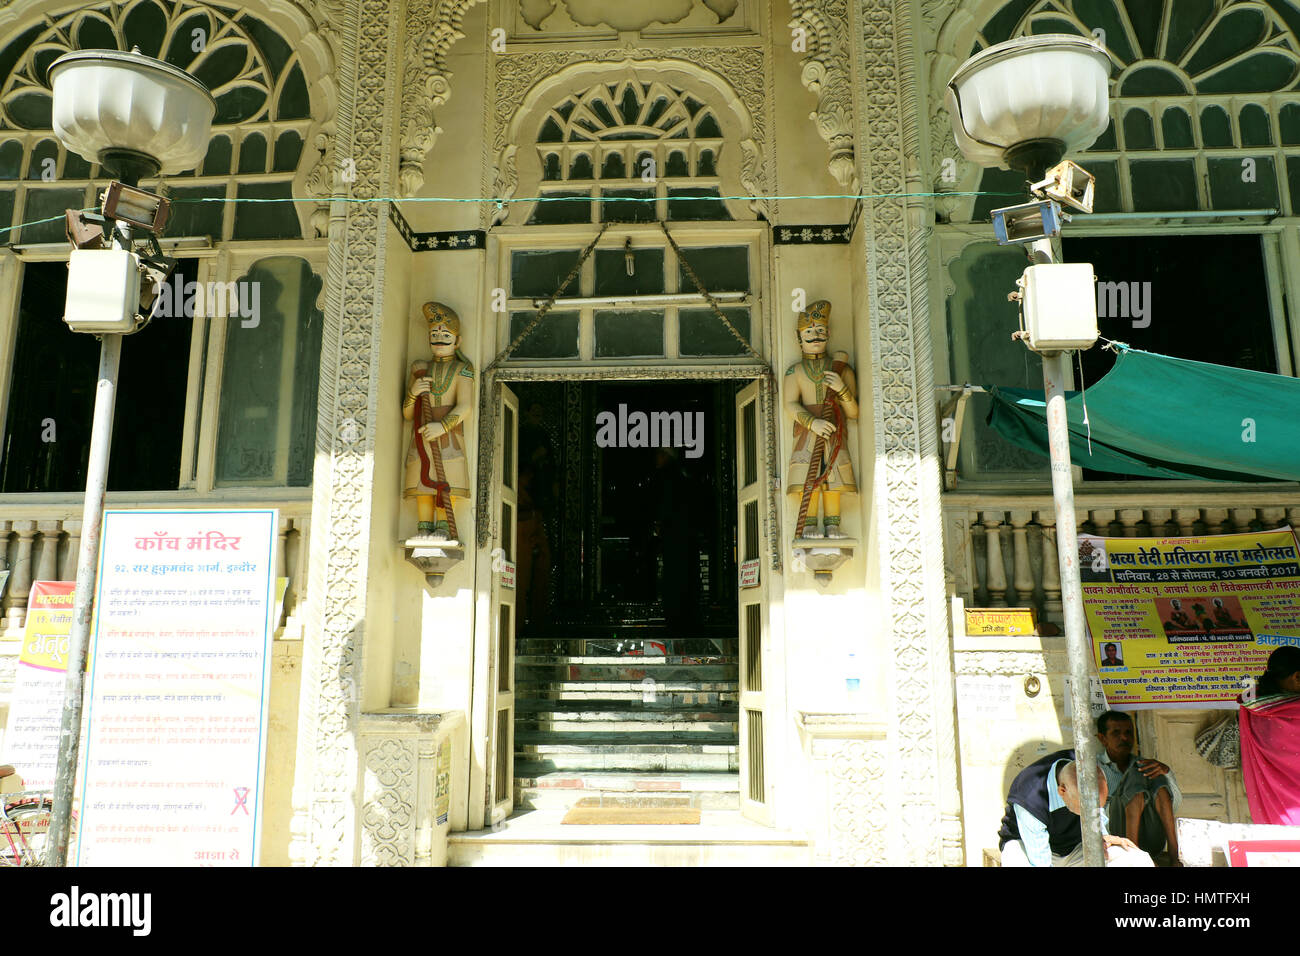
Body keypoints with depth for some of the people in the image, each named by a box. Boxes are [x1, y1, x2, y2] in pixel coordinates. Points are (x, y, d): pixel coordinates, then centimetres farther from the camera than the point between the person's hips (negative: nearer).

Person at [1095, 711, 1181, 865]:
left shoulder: (1144, 764, 25)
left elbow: (1176, 803, 9)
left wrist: (1166, 771, -10)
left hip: (1151, 842, 3)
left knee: (1155, 774, -14)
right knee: (1135, 773, -22)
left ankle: (1173, 856, -27)